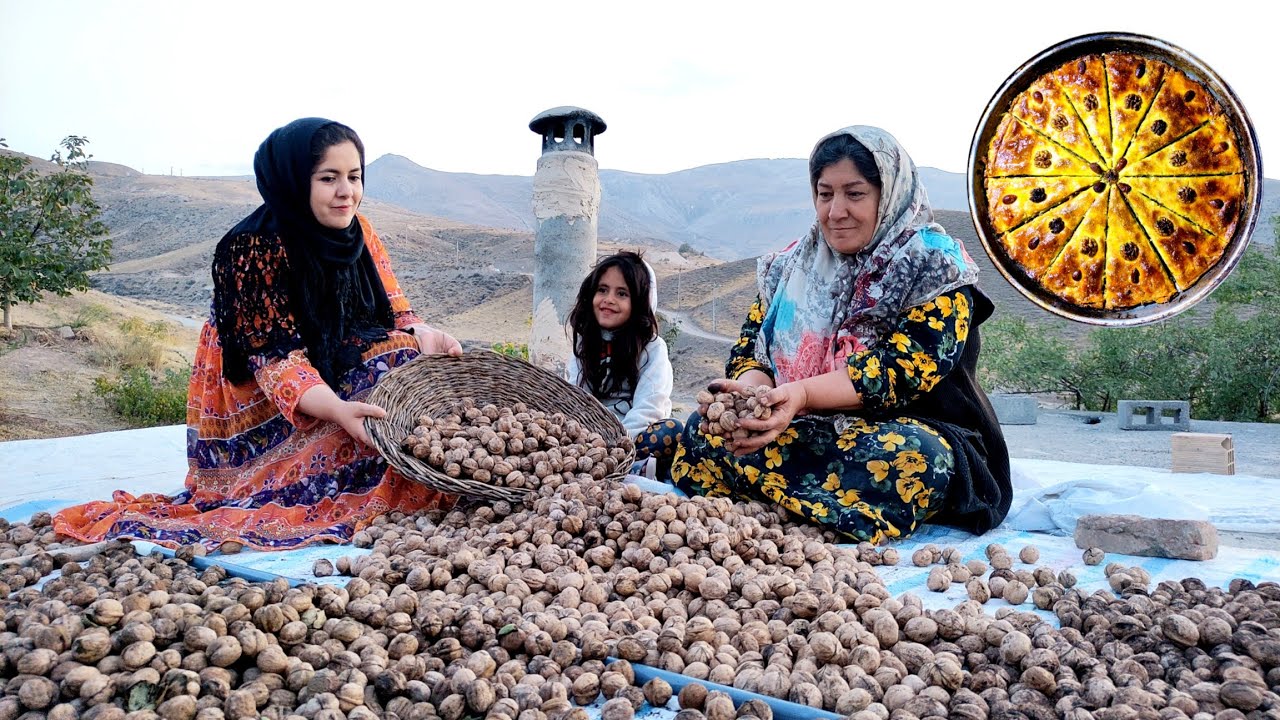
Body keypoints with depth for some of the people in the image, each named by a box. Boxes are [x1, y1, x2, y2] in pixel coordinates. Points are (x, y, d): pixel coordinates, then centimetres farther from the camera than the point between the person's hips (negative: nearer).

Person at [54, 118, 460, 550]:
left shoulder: (359, 234, 1)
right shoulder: (253, 250, -19)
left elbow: (394, 316, 1)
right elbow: (276, 359, -26)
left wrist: (426, 336, -23)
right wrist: (338, 409, -43)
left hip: (343, 389, 7)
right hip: (266, 414, -7)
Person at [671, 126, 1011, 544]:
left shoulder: (933, 267, -6)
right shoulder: (795, 264, 10)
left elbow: (906, 366, -18)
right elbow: (751, 344, 5)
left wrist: (803, 394, -33)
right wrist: (750, 389, -21)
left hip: (912, 431, -4)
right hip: (811, 431, 5)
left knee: (909, 460, -38)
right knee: (703, 430, -16)